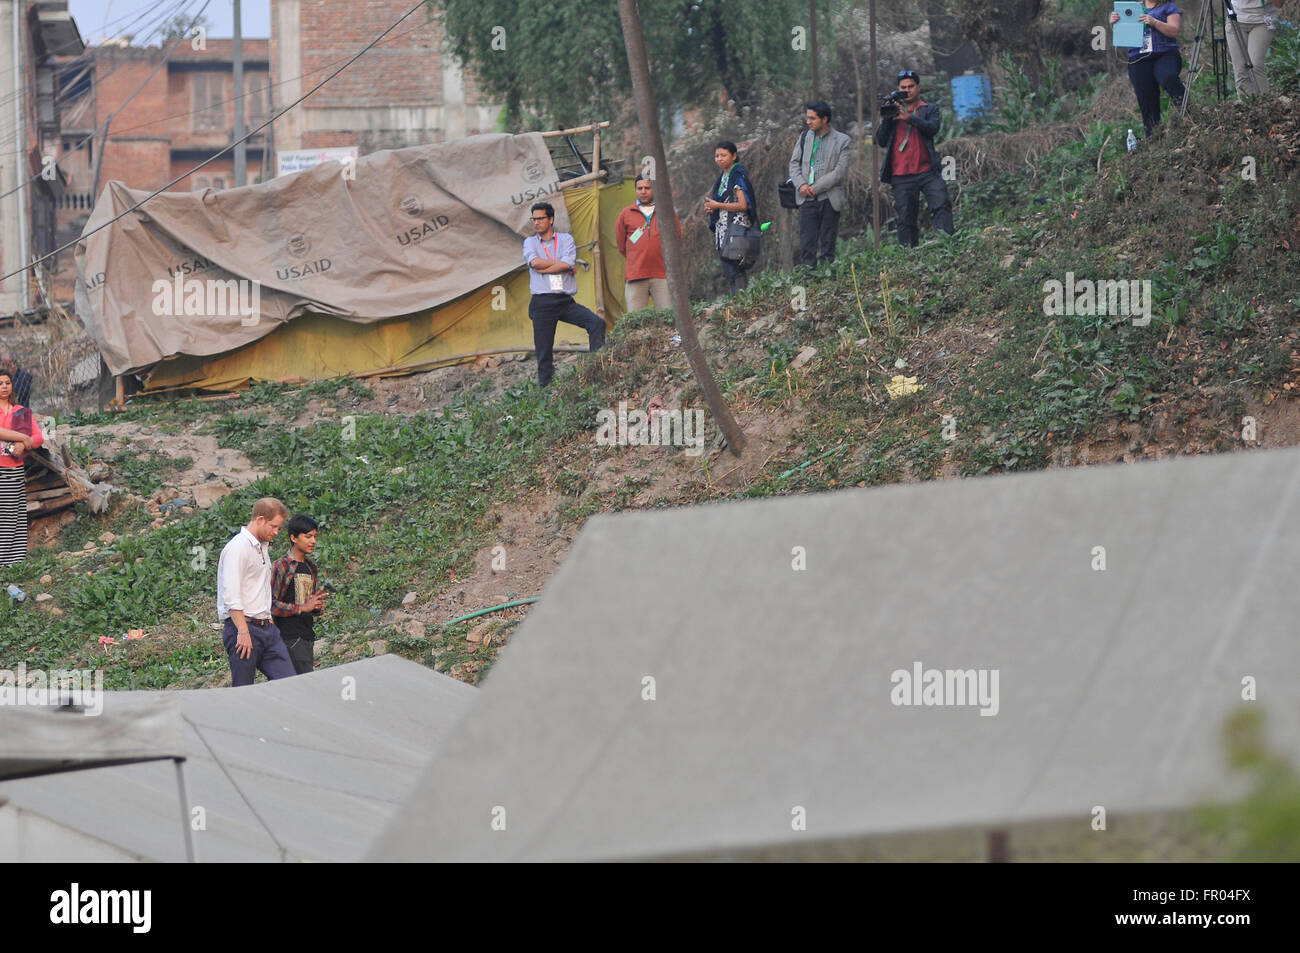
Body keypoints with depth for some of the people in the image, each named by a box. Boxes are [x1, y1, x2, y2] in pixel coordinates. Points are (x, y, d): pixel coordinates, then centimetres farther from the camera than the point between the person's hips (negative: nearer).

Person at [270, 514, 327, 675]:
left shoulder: (311, 568, 17)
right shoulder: (282, 565, -7)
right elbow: (271, 604, -14)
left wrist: (317, 605, 2)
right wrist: (303, 607, -17)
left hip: (307, 636, 8)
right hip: (290, 636, -8)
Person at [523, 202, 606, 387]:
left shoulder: (566, 239, 11)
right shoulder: (530, 242, 12)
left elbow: (567, 264, -8)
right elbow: (534, 262, -9)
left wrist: (543, 268, -6)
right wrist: (560, 264, -3)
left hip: (566, 301, 1)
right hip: (542, 302, 0)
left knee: (597, 323, -20)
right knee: (544, 354, -3)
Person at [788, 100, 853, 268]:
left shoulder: (842, 141, -3)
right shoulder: (805, 137, 12)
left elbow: (839, 172, -9)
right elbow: (794, 163, 12)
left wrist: (815, 188, -12)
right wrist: (801, 185, -7)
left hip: (829, 198, -3)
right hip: (807, 198, 3)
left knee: (827, 245, 1)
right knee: (807, 243, -2)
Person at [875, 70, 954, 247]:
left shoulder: (930, 110, 12)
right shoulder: (892, 111, 17)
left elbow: (933, 128, -9)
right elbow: (881, 141, 9)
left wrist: (909, 117, -23)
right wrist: (886, 118, -7)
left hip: (927, 171, -1)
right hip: (901, 176, 1)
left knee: (942, 207, -18)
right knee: (906, 220, 0)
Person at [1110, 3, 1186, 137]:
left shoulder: (1169, 8, 12)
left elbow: (1174, 31, -3)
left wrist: (1154, 22, -17)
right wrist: (1114, 23, -3)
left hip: (1165, 55, -3)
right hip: (1139, 60, 3)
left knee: (1168, 78, -38)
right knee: (1147, 106, -3)